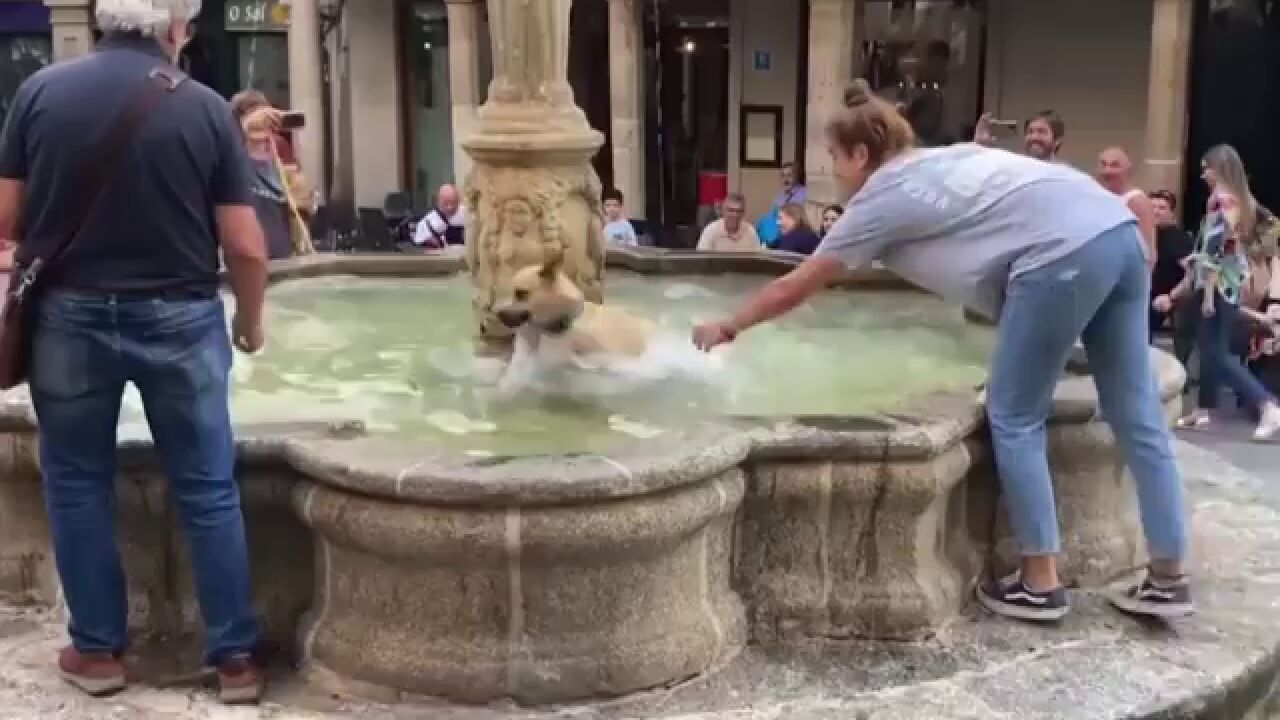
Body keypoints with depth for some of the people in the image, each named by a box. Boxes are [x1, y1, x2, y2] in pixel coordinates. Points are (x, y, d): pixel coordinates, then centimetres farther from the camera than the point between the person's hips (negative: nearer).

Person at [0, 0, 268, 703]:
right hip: (179, 319, -1)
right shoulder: (205, 107, -8)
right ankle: (235, 657, 16)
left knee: (77, 484, 16)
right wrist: (250, 321, 11)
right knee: (208, 490, 9)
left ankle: (97, 650, 25)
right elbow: (245, 247, -7)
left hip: (69, 315, 1)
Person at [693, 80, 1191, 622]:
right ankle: (1168, 580, 16)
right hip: (1118, 232, 9)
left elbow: (796, 286, 14)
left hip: (1065, 255, -9)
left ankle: (1040, 585, 9)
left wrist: (727, 327, 26)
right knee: (1137, 417, 10)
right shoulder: (937, 163, 28)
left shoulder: (882, 198, 6)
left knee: (1013, 419, 5)